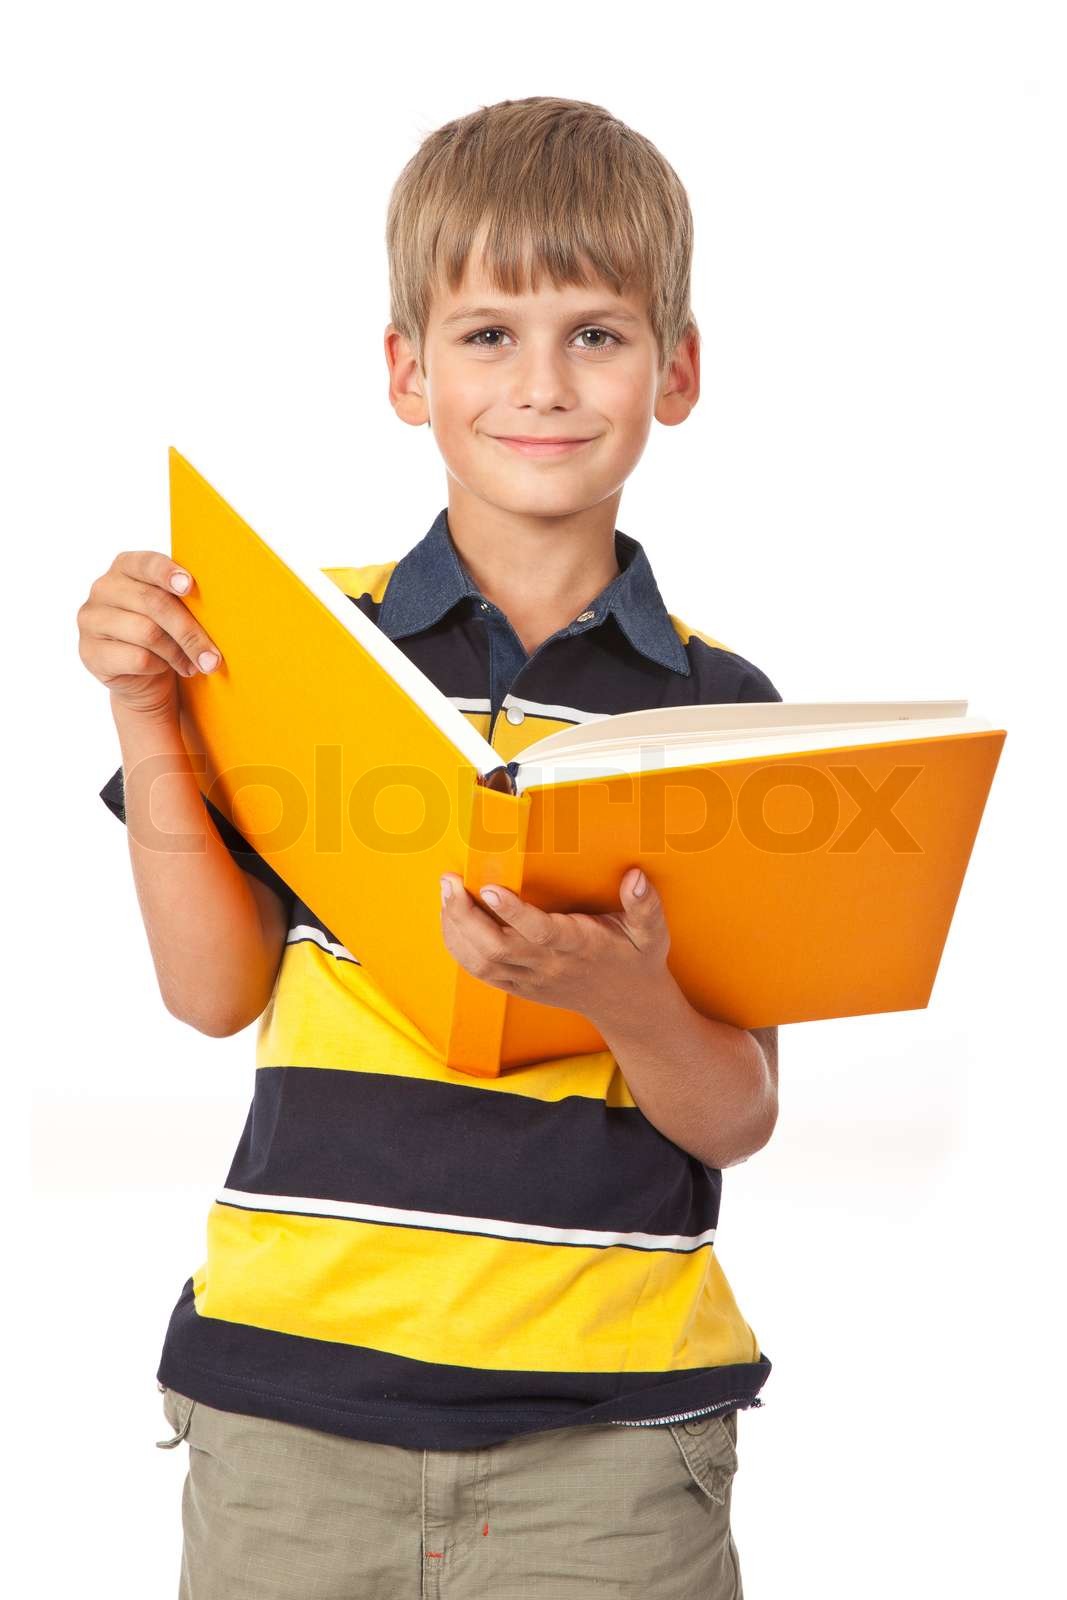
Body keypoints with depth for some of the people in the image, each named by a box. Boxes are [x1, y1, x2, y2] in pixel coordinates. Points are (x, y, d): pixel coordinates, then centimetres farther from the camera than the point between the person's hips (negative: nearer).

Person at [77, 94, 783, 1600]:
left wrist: (630, 998, -21)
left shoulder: (718, 707, 1)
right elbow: (216, 988, 0)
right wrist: (147, 720, -8)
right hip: (295, 1378, 0)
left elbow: (739, 1118, -1)